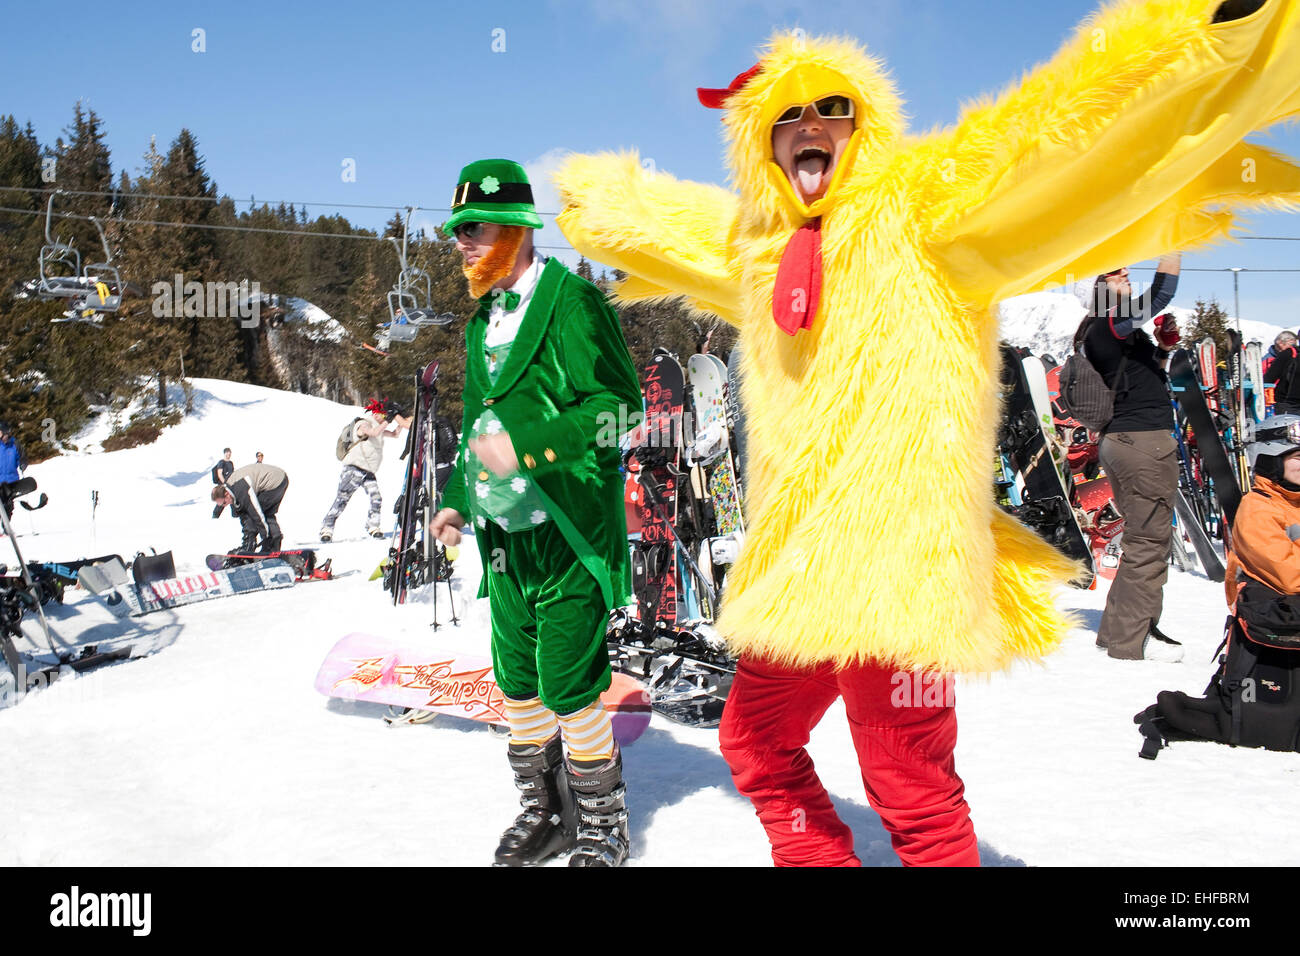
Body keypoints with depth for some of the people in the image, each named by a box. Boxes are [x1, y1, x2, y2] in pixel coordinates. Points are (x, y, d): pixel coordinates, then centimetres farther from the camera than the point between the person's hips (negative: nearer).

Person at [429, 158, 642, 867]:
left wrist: (527, 445, -24)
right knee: (518, 683, 14)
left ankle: (603, 827, 15)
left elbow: (620, 404, -17)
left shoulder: (571, 302, -10)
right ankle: (544, 814, 30)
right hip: (504, 539, 8)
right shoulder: (483, 321, 16)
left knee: (570, 689, -4)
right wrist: (456, 500, 16)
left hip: (565, 535, -8)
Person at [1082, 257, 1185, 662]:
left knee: (1144, 538, 17)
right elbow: (1162, 292, -21)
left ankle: (1118, 628, 23)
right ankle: (1132, 639, -1)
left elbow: (1146, 374, 28)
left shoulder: (1108, 332, 19)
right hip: (1145, 441, -11)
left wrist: (1164, 346, 12)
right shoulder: (1111, 324, -10)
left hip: (1122, 441, 11)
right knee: (1149, 540, -6)